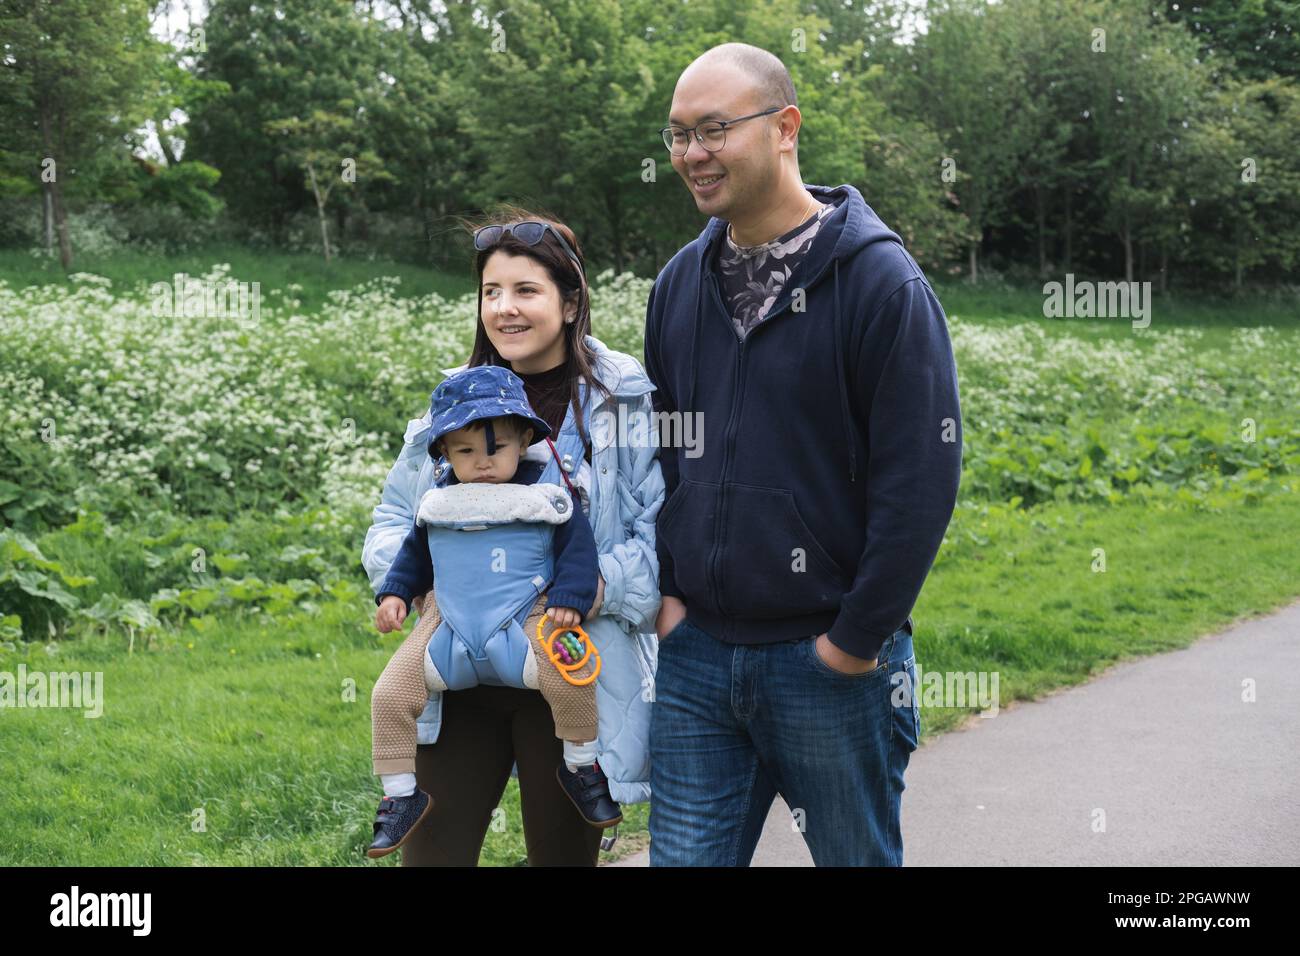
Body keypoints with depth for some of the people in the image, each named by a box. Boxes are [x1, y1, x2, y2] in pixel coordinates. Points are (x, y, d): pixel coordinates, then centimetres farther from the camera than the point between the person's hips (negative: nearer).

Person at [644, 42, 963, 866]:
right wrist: (663, 590, 6)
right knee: (685, 856, 9)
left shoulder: (881, 281, -11)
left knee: (858, 856, 12)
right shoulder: (682, 281, 8)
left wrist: (858, 639, -13)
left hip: (830, 665, -5)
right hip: (696, 656, 5)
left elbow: (921, 478, -14)